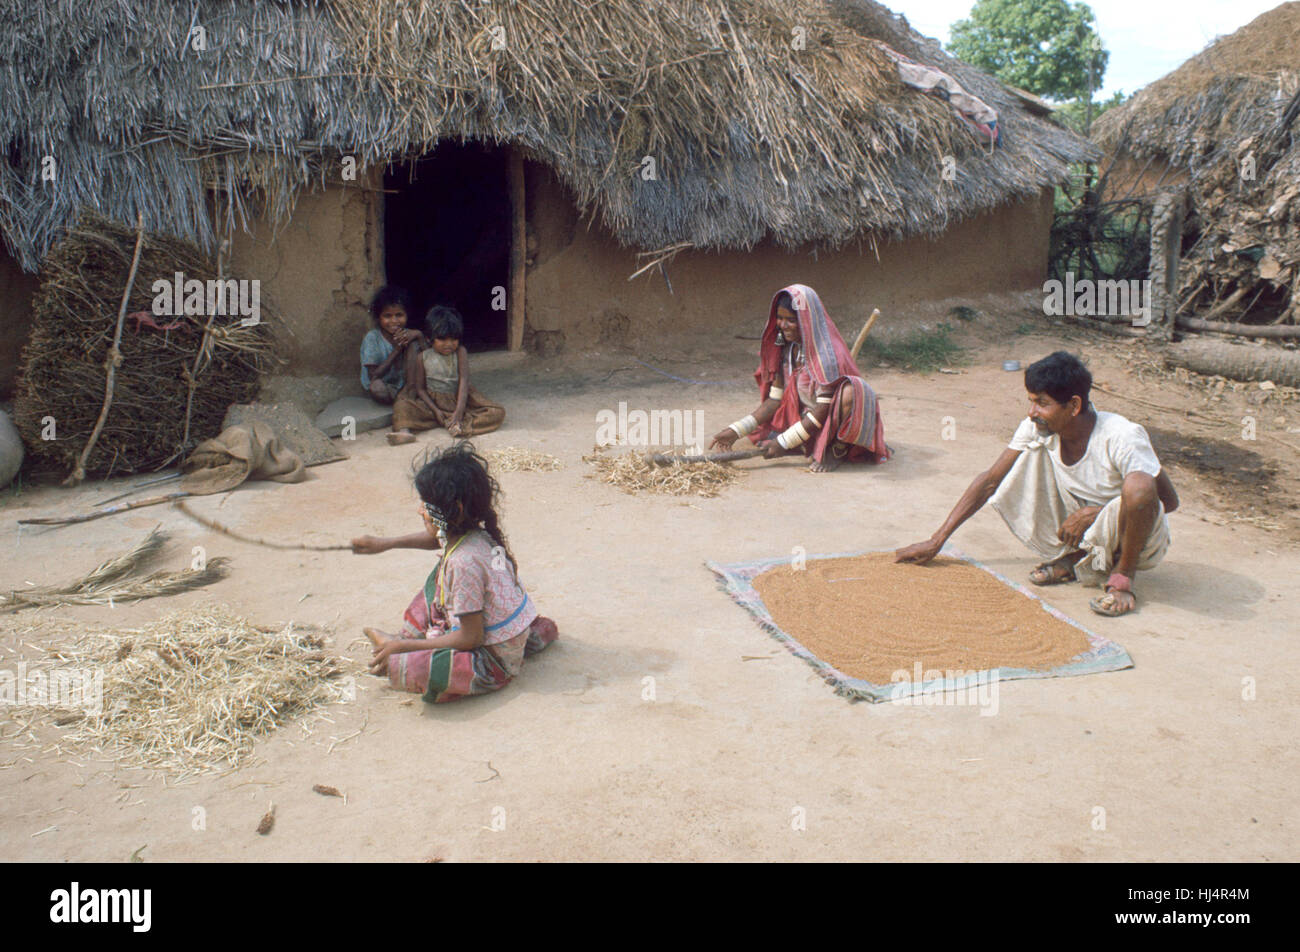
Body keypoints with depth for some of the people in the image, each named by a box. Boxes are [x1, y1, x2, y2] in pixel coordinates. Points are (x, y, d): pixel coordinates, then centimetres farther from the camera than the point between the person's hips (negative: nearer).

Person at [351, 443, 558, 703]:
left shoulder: (463, 563, -31)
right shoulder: (472, 533, -3)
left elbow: (470, 638, -25)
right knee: (439, 576, 26)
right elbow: (436, 539, 24)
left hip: (495, 661, -10)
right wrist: (385, 544, 20)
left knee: (411, 669, -30)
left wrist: (403, 647, -19)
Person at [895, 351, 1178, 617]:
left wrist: (1092, 513, -27)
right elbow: (989, 481, -9)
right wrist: (936, 541, -11)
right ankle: (1075, 559, -1)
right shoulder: (1036, 429, -14)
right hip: (1082, 530, 5)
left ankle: (1122, 575, -10)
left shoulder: (1122, 438, -27)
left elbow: (1169, 501, -19)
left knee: (1138, 487, -38)